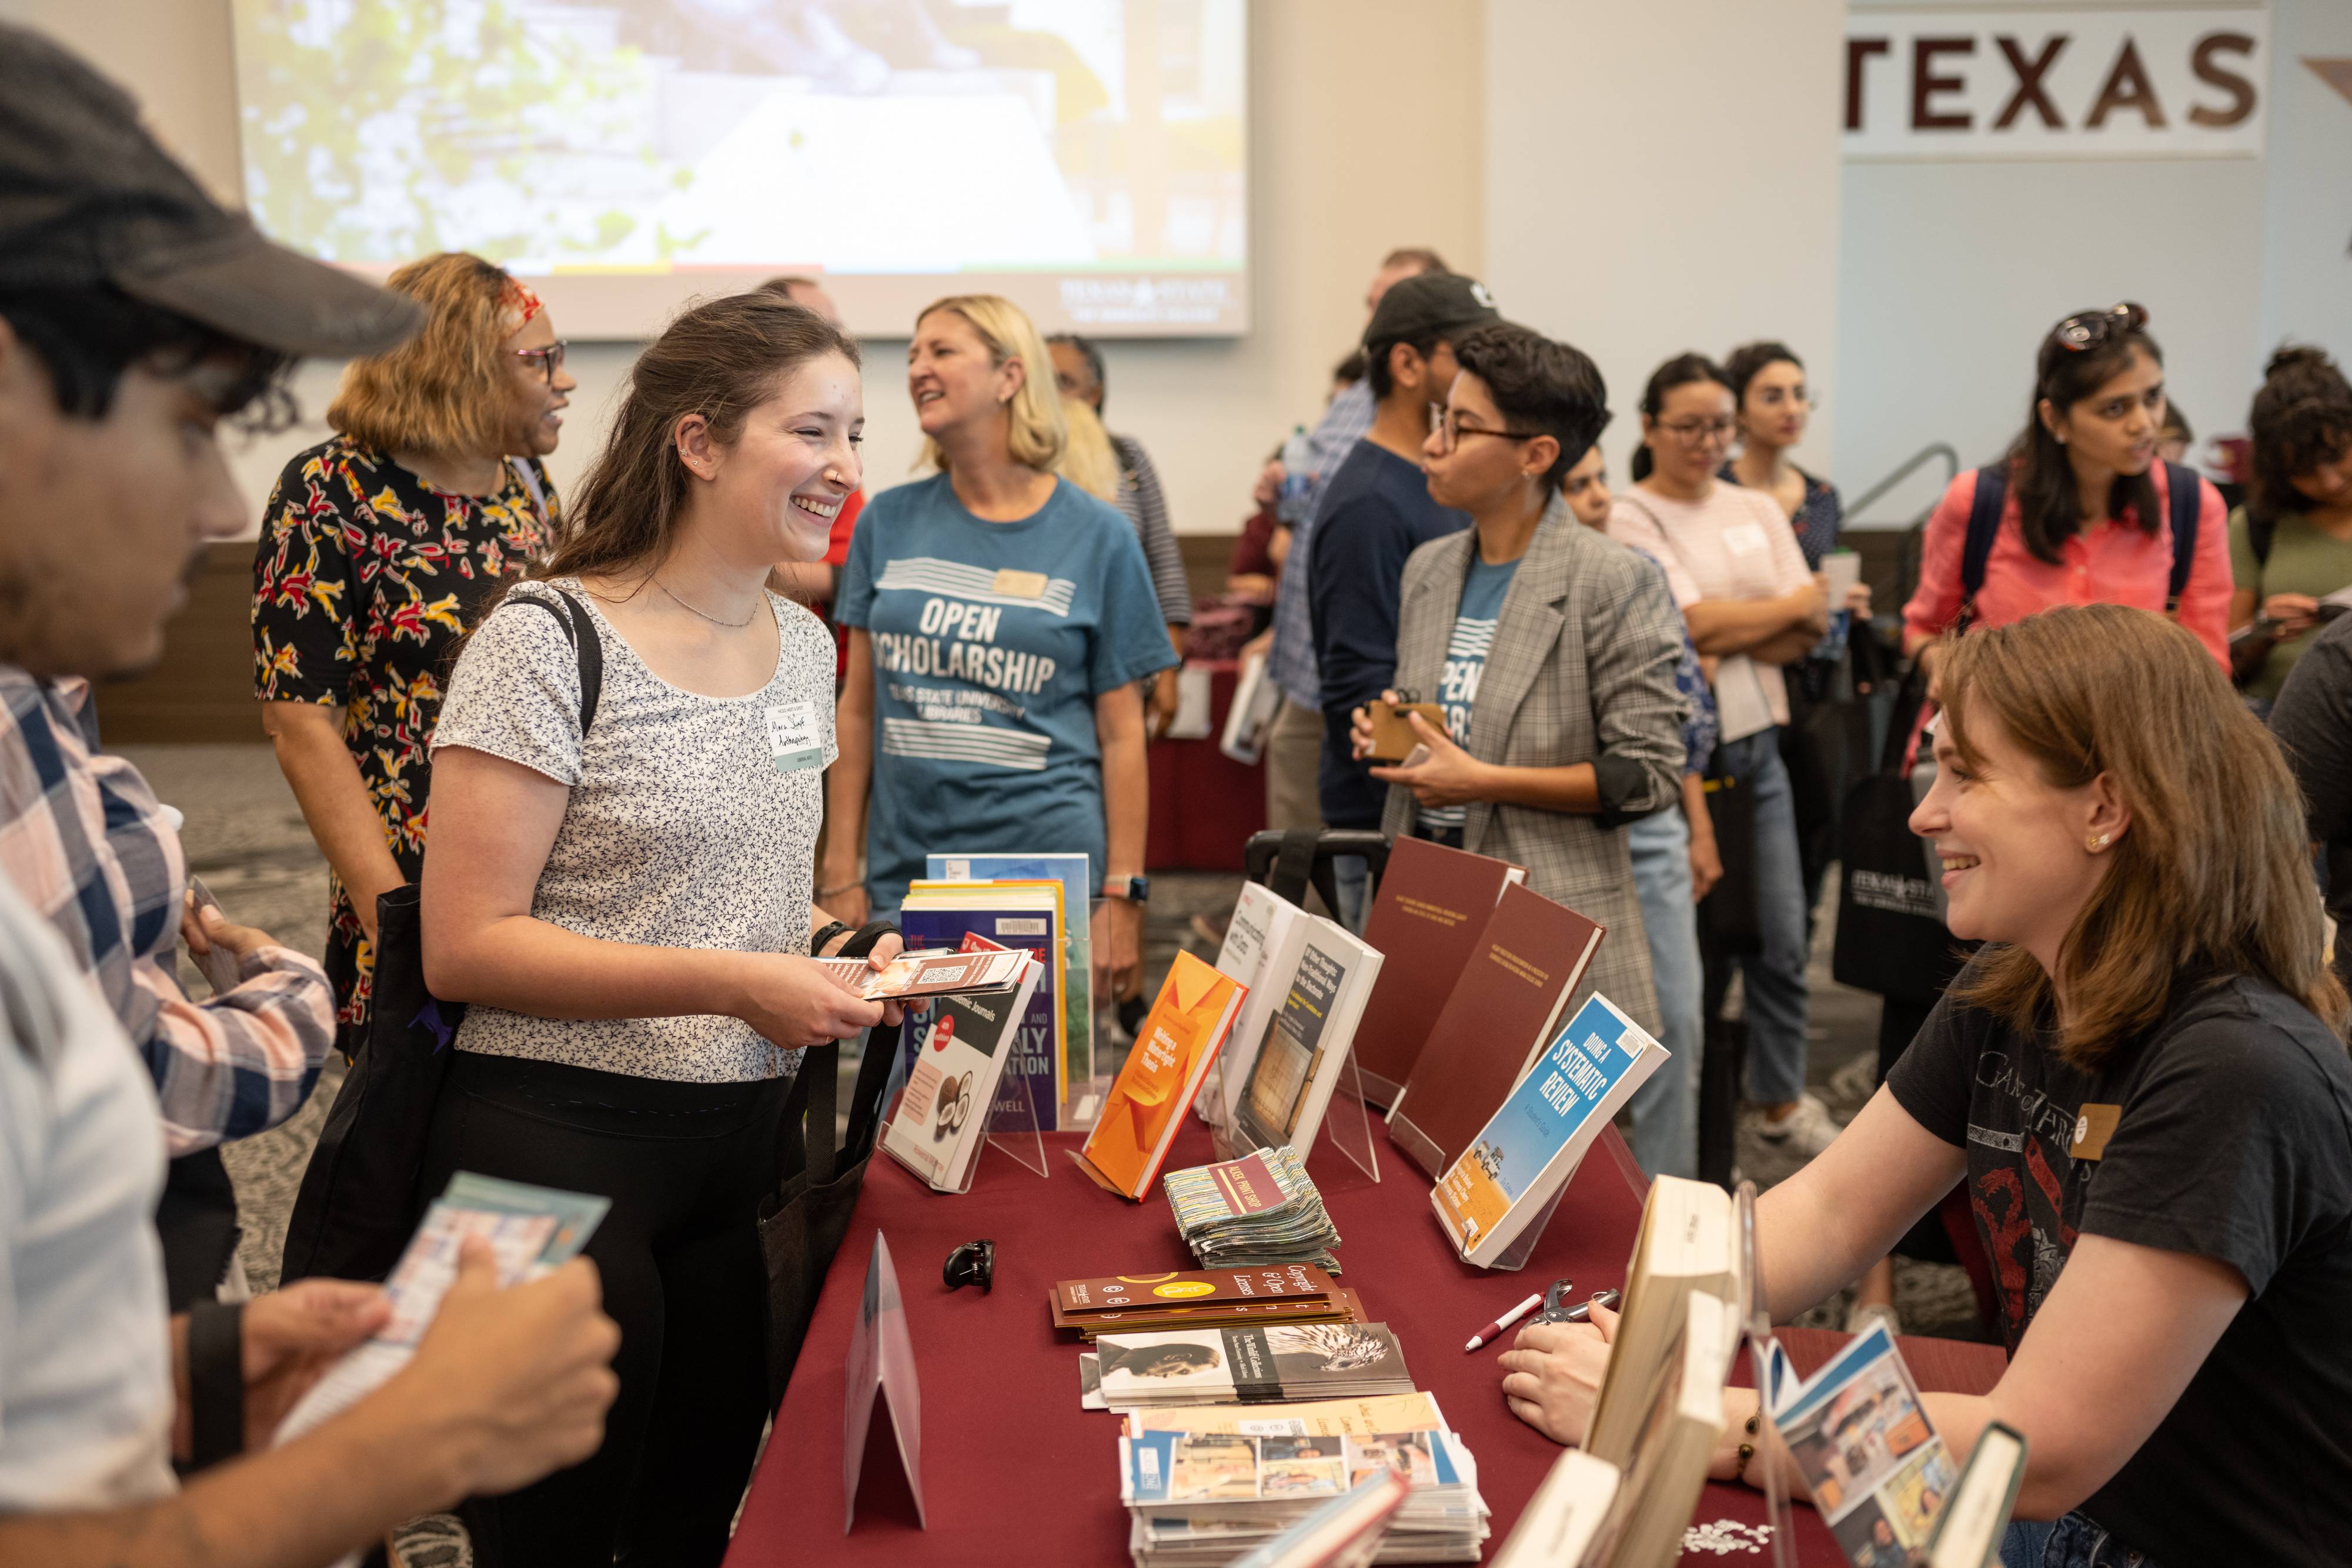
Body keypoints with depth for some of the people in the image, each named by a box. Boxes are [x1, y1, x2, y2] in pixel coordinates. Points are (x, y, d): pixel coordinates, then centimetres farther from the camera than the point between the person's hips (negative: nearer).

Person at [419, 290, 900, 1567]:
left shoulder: (803, 644, 9)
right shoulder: (551, 642, -14)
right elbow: (465, 946, -17)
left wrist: (840, 946, 3)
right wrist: (733, 984, -24)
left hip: (741, 1142, 7)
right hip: (559, 1145, -7)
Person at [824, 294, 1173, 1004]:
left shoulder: (1097, 536, 0)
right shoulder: (890, 521, 7)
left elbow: (1121, 735, 1)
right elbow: (858, 707, 9)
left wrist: (1123, 897, -4)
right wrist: (841, 874, 5)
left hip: (1049, 872, -2)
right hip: (902, 874, 2)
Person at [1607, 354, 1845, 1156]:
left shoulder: (1758, 510, 14)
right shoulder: (1631, 519, -5)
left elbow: (1813, 629, 5)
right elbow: (1697, 623, -14)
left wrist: (1727, 631, -11)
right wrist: (1789, 606, 0)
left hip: (1757, 742, 5)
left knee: (1781, 938, 8)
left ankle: (1783, 1098, 23)